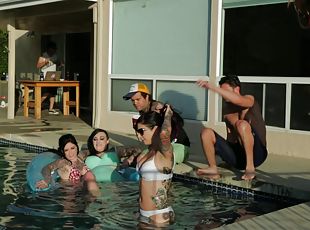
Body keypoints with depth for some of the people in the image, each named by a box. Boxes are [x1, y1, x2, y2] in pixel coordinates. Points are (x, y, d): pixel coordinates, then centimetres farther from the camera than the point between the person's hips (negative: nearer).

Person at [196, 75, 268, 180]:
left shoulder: (249, 100, -3)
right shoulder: (226, 107, 13)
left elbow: (237, 99, -29)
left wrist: (212, 87, -33)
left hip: (256, 154, -5)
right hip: (237, 157, 5)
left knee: (242, 124, -32)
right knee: (206, 132, -8)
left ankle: (250, 167, -23)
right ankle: (213, 169, -14)